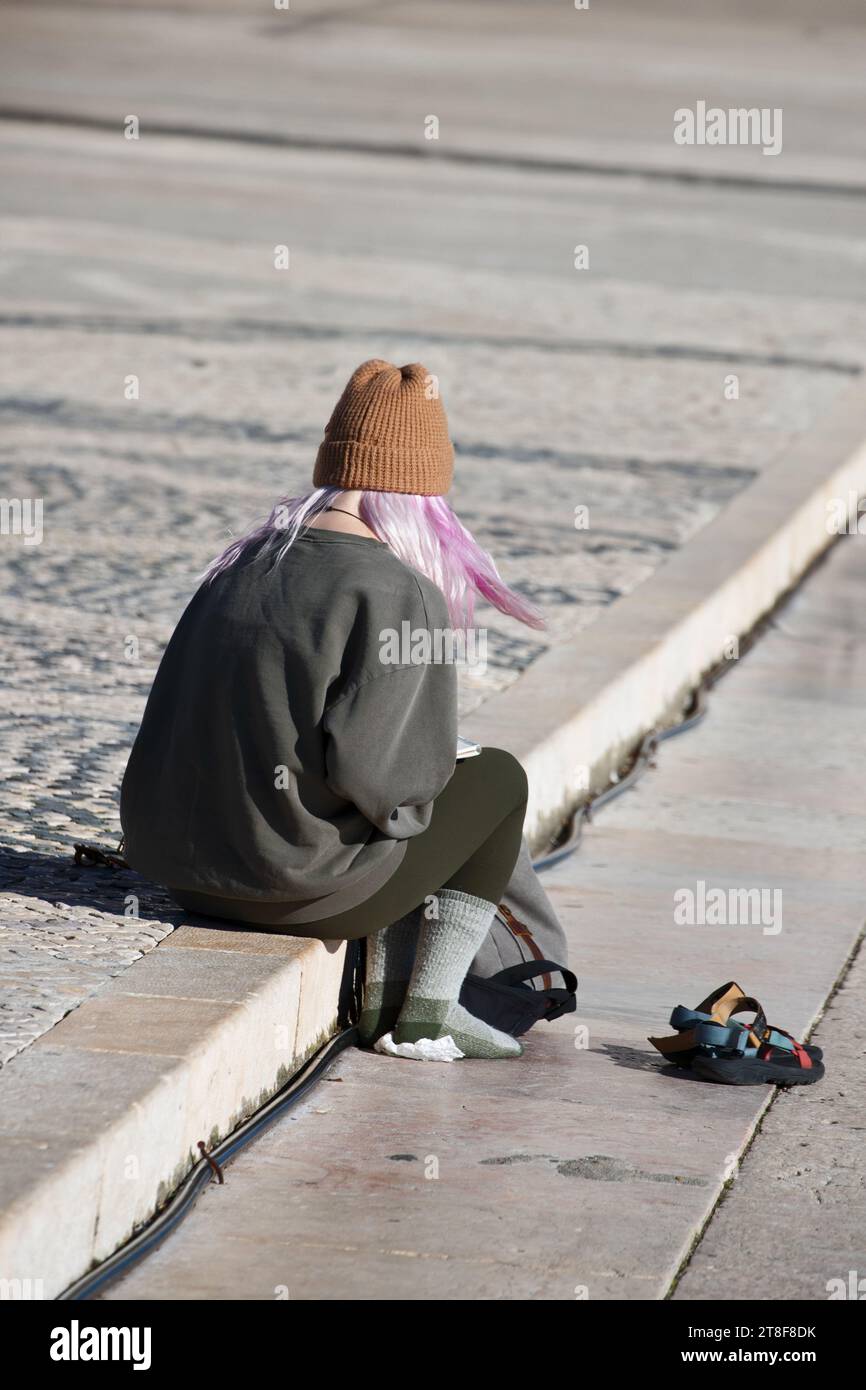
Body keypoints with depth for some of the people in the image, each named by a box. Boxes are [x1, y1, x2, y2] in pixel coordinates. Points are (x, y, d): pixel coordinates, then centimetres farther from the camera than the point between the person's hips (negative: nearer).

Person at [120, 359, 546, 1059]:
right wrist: (414, 796, 0)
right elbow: (370, 766, -24)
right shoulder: (398, 597, -16)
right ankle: (431, 1006, 16)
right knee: (499, 779, 17)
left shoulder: (247, 564, 7)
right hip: (304, 883, -7)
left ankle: (384, 993, 28)